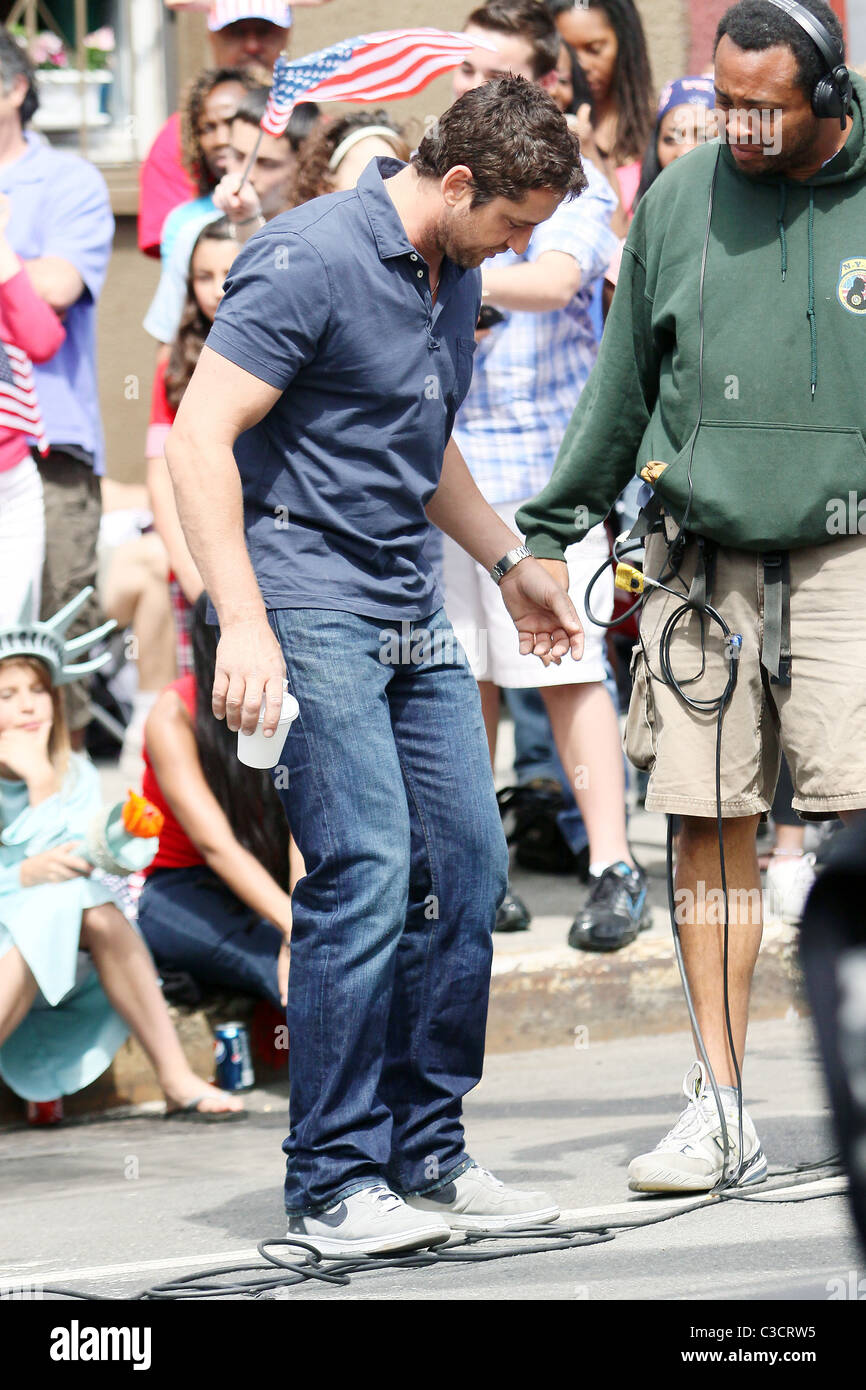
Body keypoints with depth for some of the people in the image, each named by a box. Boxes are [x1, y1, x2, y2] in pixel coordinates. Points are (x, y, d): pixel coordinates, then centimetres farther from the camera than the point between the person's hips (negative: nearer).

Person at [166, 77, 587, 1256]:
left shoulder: (455, 279, 13)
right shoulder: (309, 261, -14)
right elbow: (198, 440, -19)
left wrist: (508, 561, 28)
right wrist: (243, 624, -24)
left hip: (412, 615, 9)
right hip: (308, 606, -9)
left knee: (469, 867, 5)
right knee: (366, 872, -14)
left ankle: (424, 1156, 15)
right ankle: (333, 1185, -8)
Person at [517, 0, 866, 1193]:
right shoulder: (677, 203, 8)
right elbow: (624, 384, 19)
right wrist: (550, 525, 21)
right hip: (701, 563, 3)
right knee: (710, 825, 1)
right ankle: (721, 1111, 7)